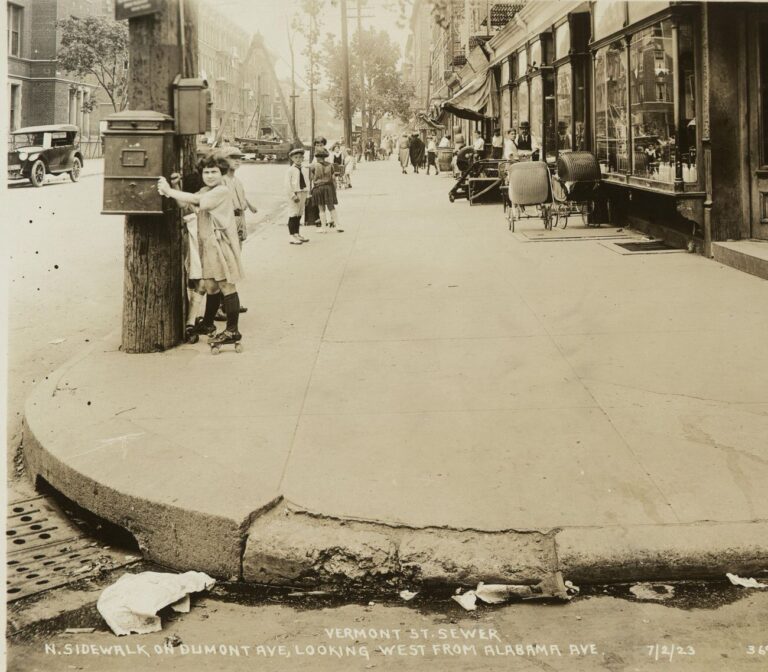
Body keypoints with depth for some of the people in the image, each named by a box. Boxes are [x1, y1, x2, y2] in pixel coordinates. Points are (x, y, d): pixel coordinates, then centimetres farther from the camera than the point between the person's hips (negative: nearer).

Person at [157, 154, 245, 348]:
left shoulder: (222, 191, -12)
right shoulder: (205, 191, 16)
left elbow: (195, 200, -22)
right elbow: (185, 203, 4)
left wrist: (169, 191, -17)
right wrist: (173, 190, -14)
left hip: (222, 243, -8)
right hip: (207, 244, 8)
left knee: (226, 286, -5)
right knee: (210, 286, 15)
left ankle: (232, 331, -1)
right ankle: (207, 324, 29)